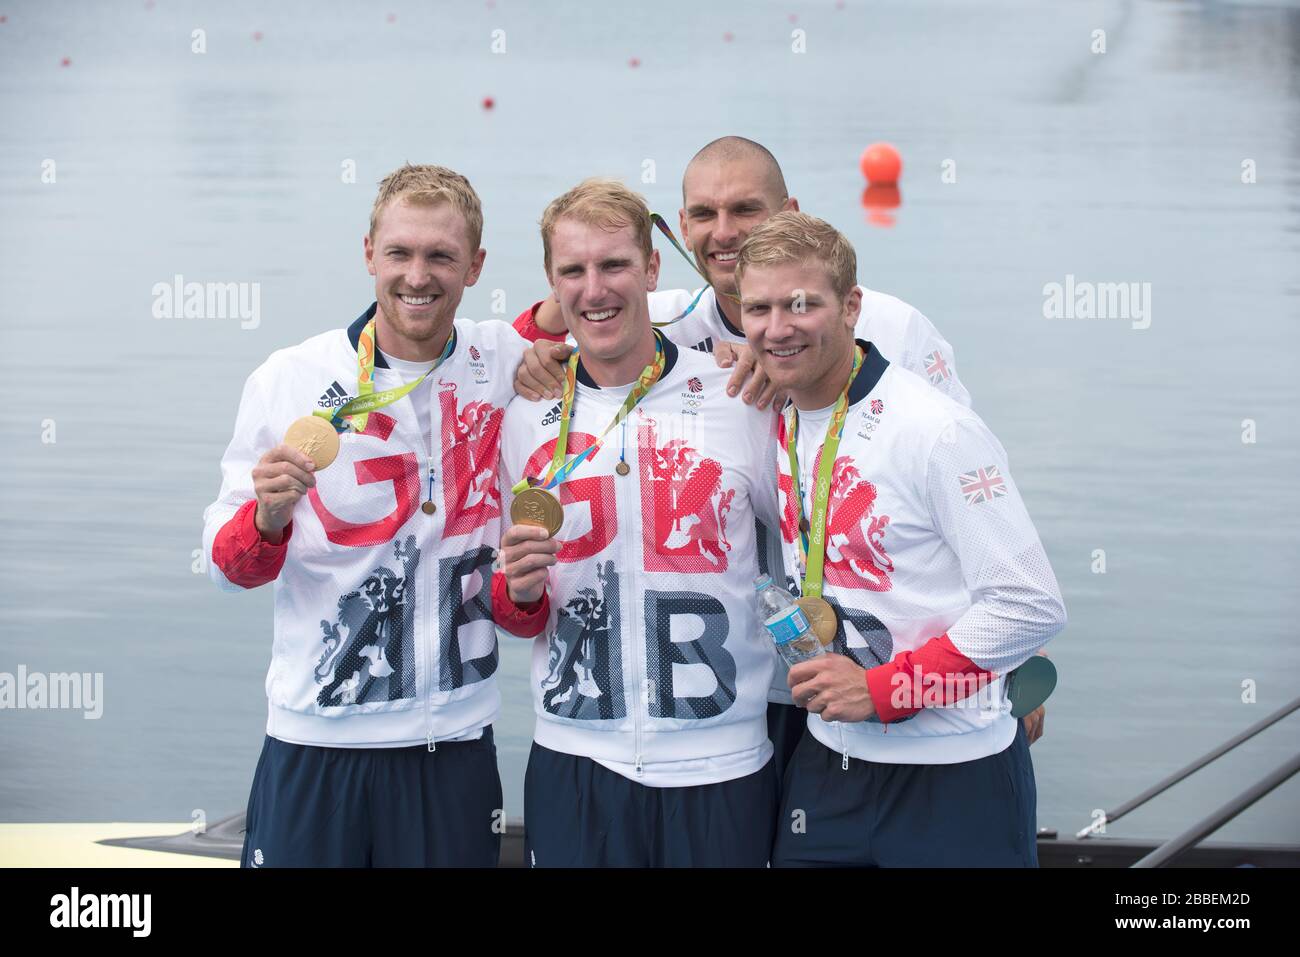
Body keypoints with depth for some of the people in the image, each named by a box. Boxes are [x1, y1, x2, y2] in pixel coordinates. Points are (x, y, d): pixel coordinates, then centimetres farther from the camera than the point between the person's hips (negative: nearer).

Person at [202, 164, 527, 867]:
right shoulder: (288, 381, -3)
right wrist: (267, 517, -20)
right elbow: (226, 565, 1)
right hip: (314, 747, -1)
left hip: (455, 741, 1)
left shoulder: (507, 363, 0)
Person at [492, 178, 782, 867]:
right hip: (575, 764, 2)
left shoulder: (740, 398, -3)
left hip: (723, 765, -2)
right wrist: (520, 593, -8)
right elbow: (517, 615, 12)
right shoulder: (525, 420, 4)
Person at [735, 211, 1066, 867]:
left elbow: (1032, 608, -19)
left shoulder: (936, 431, -17)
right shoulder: (778, 426, 3)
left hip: (952, 775, -6)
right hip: (829, 763, 6)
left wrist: (883, 688, -18)